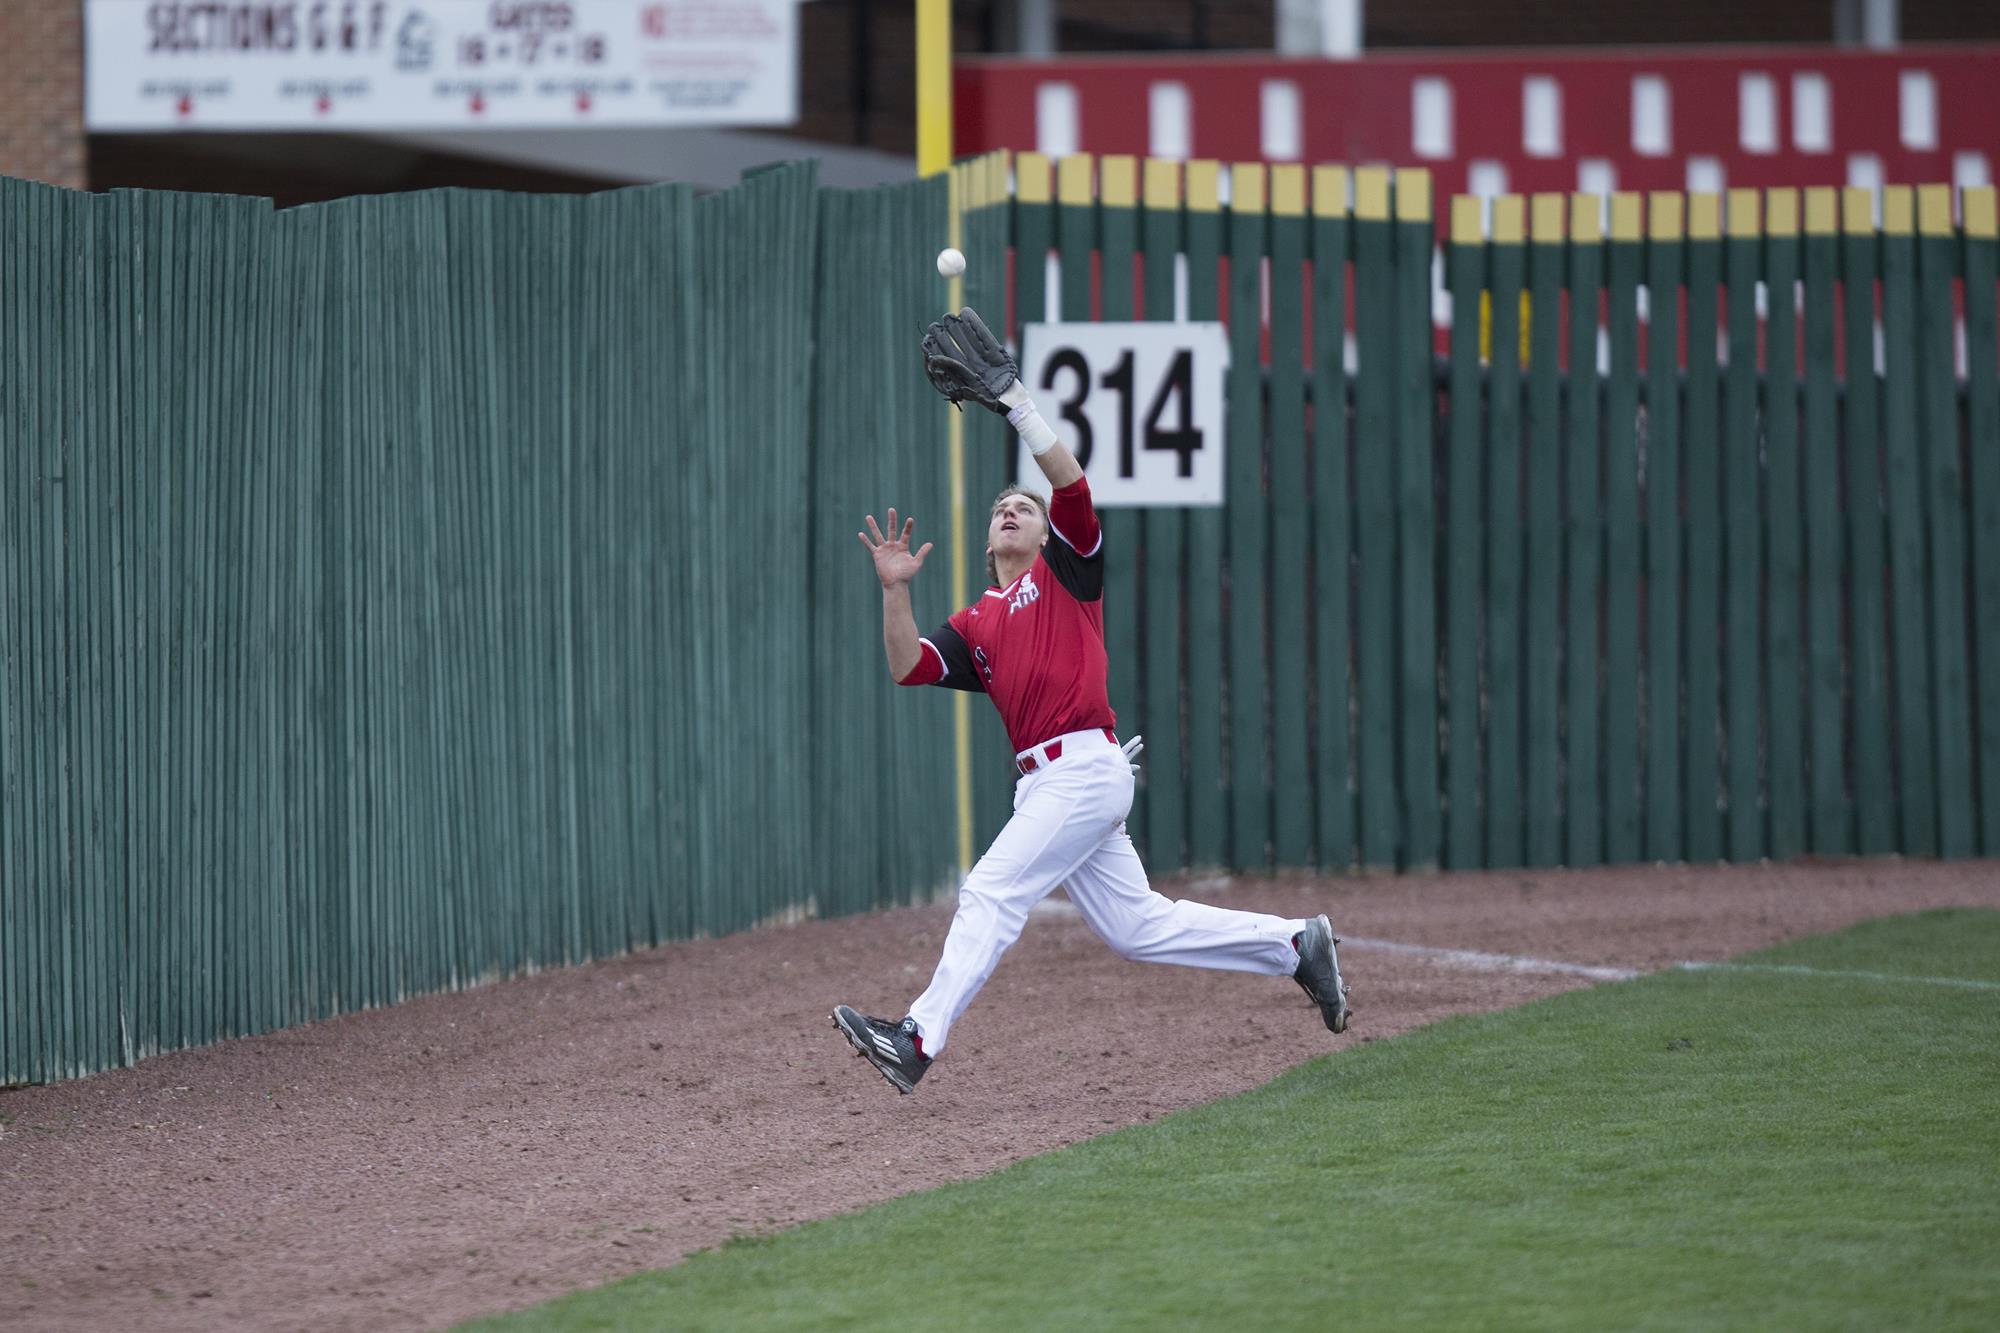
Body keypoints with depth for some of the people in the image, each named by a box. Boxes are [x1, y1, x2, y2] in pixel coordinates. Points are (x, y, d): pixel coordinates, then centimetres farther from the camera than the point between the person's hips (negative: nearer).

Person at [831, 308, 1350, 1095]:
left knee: (992, 890, -16)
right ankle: (1297, 946, 20)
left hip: (1086, 767, -8)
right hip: (1043, 782, 8)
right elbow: (908, 668, 7)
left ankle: (920, 1039, -21)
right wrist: (895, 589, -5)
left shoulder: (1065, 568, 6)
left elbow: (1071, 485, -9)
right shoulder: (975, 626, 22)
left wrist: (1015, 403, -13)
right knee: (1134, 928, 10)